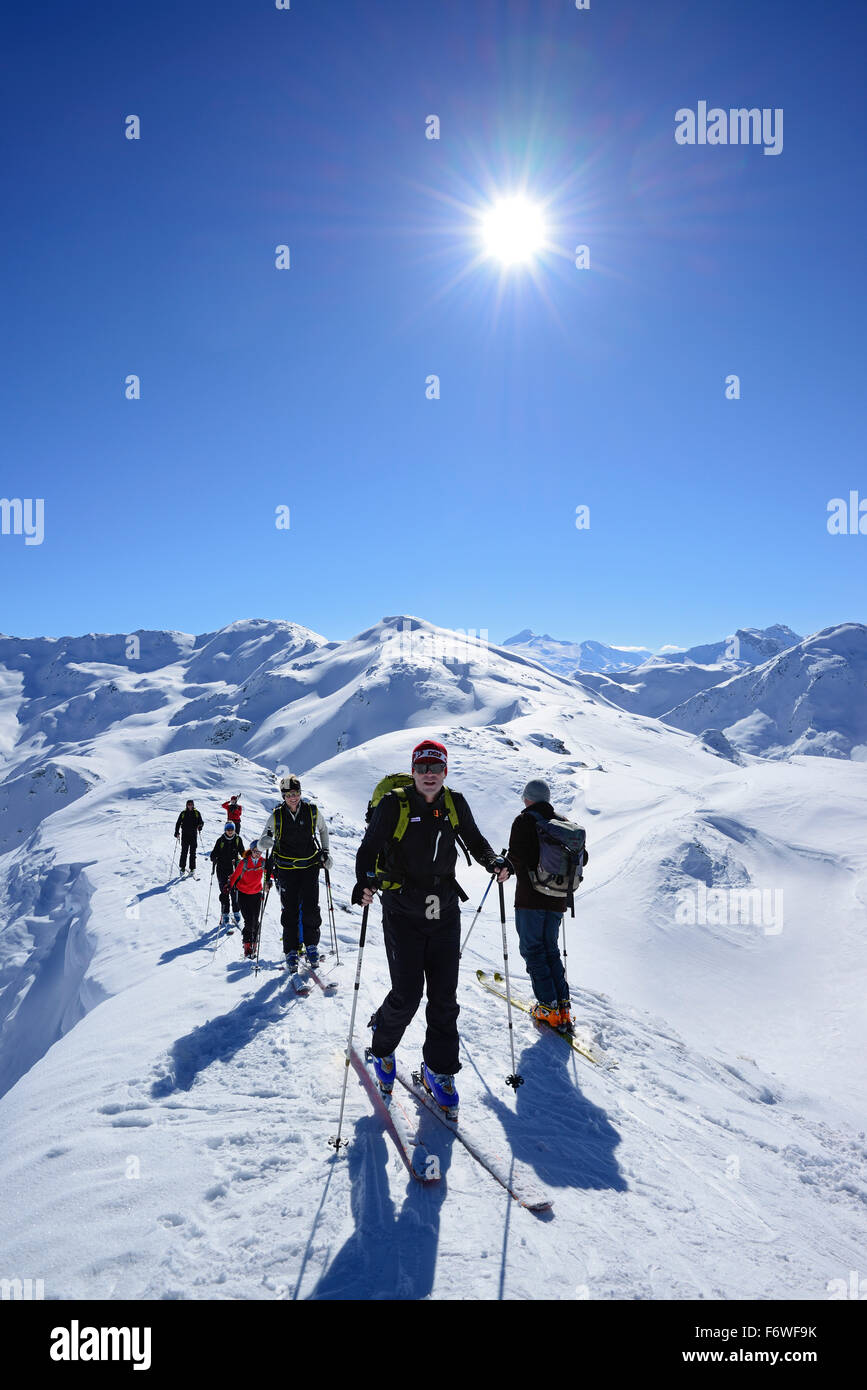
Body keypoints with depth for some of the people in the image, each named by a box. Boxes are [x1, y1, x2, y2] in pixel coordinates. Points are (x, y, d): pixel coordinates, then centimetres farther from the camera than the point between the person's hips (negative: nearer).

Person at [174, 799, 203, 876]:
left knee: (193, 852, 0)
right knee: (184, 852, 1)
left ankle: (192, 869, 4)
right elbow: (178, 823, 8)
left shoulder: (197, 813, 6)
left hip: (193, 835, 0)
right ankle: (182, 867, 13)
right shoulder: (183, 813, 5)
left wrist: (200, 826, -15)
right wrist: (177, 833, -2)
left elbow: (201, 822, 8)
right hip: (185, 834, 0)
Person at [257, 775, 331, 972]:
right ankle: (291, 951, 13)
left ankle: (311, 946, 17)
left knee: (311, 909, -2)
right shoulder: (277, 815, -7)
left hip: (310, 866, 0)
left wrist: (325, 852, 7)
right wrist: (267, 840, -27)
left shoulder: (312, 811, -5)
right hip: (286, 869, 0)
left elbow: (323, 830, 16)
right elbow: (261, 844, -3)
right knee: (290, 911, 1)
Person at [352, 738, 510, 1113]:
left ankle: (439, 1071, 21)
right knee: (407, 994, -5)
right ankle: (382, 1045, 26)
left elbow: (475, 841, 17)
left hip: (444, 914, 3)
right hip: (403, 914, -3)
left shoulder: (454, 804, 3)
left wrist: (493, 862, -3)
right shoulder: (393, 805, -8)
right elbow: (369, 848, -8)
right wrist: (363, 883, -27)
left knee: (444, 997, 4)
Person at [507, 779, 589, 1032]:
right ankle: (563, 1006, 8)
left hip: (530, 897, -6)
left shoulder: (524, 821, -7)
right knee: (551, 950, 16)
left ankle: (548, 1007, -3)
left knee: (532, 950, 2)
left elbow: (517, 856, -18)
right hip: (557, 898, 6)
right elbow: (582, 858, 11)